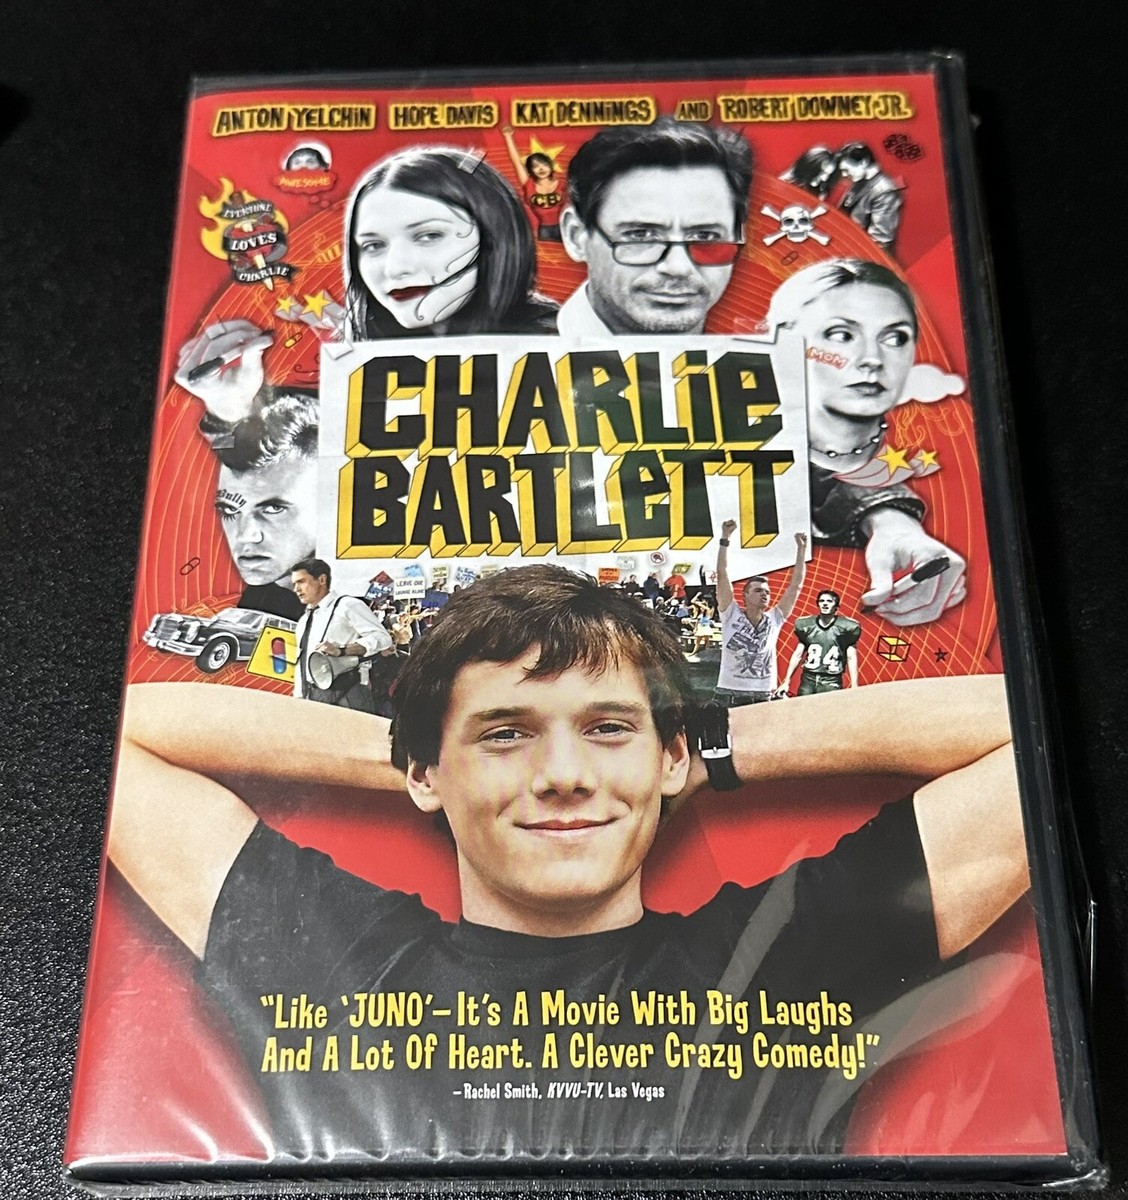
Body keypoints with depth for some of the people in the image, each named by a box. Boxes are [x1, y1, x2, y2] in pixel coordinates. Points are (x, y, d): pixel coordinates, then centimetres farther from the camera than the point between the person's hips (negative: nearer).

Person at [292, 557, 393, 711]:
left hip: (346, 695, -6)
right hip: (312, 698, 6)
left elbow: (382, 638, -10)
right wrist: (298, 697, 12)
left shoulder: (347, 606, -1)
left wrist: (341, 650, -20)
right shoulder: (303, 621, 23)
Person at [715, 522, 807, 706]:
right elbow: (722, 575, -7)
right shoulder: (731, 615, 0)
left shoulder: (774, 620, 8)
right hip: (729, 696, -3)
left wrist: (801, 549, 6)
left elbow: (796, 585, 8)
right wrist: (724, 539, -12)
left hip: (763, 699, 3)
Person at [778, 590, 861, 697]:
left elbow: (851, 658, 0)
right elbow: (797, 655, 13)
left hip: (831, 683, -3)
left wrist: (854, 687, -7)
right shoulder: (806, 625, 9)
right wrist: (786, 682, 9)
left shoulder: (845, 627, 1)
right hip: (808, 680, 3)